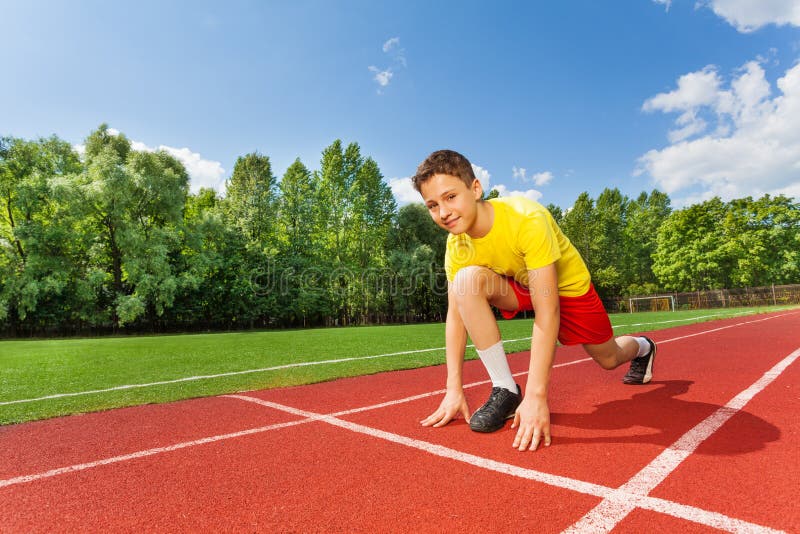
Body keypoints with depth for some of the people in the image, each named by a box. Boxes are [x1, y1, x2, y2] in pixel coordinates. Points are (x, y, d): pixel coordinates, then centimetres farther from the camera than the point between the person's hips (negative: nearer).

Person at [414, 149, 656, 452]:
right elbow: (455, 315, -18)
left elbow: (547, 313, -40)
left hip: (568, 285, -2)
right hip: (521, 285, 3)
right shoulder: (457, 245, -22)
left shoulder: (527, 219, -38)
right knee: (467, 279, -28)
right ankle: (505, 391, -16)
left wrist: (536, 396, -43)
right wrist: (454, 390, -22)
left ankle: (642, 347, 53)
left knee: (608, 359, 12)